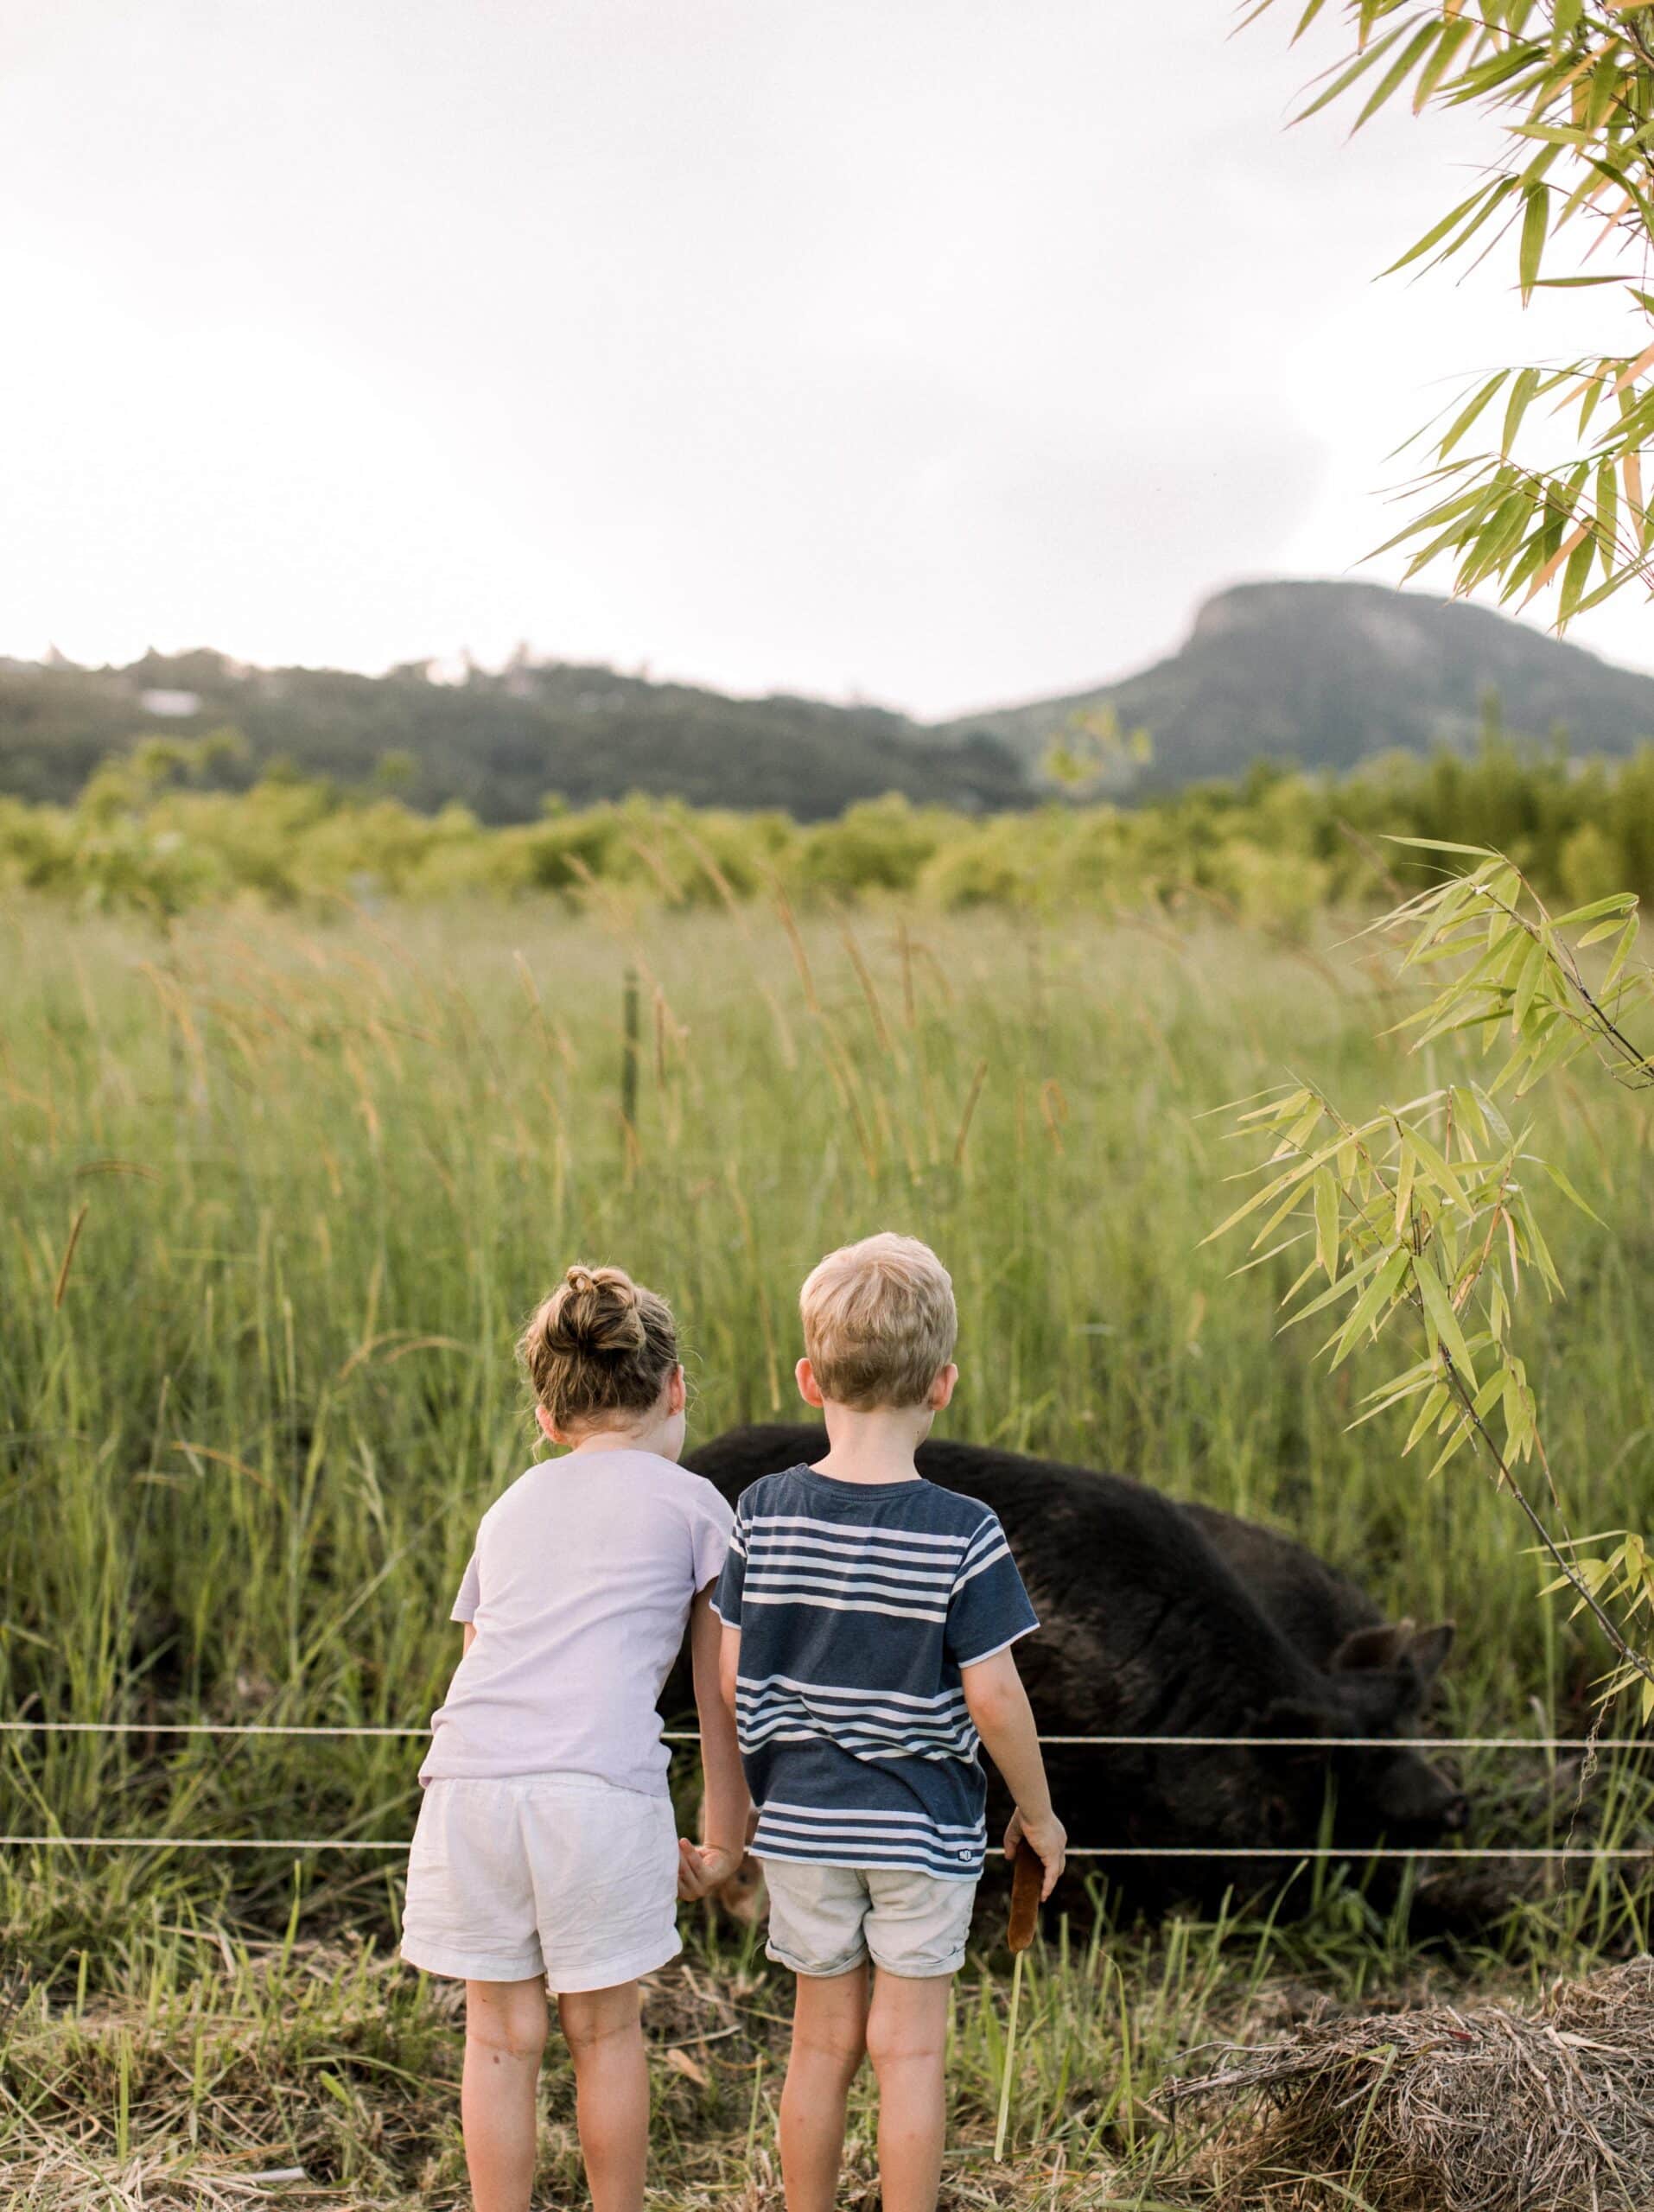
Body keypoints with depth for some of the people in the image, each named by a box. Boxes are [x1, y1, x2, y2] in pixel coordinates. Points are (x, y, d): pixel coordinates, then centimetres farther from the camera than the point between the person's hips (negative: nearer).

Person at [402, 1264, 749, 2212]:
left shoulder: (511, 1508, 29)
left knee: (501, 2037, 14)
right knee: (605, 2027, 14)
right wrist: (726, 1841, 25)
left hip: (467, 1776, 3)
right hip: (599, 1782, -3)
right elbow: (721, 1697, 15)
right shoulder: (693, 1504, 16)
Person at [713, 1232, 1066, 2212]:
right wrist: (1039, 1811, 0)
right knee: (910, 2047, 8)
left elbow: (731, 1678, -3)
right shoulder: (963, 1535, -16)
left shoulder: (765, 1513, -7)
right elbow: (993, 1697, -15)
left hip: (802, 1818, 3)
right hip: (924, 1826, -3)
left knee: (824, 2040, 16)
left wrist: (762, 1786, 13)